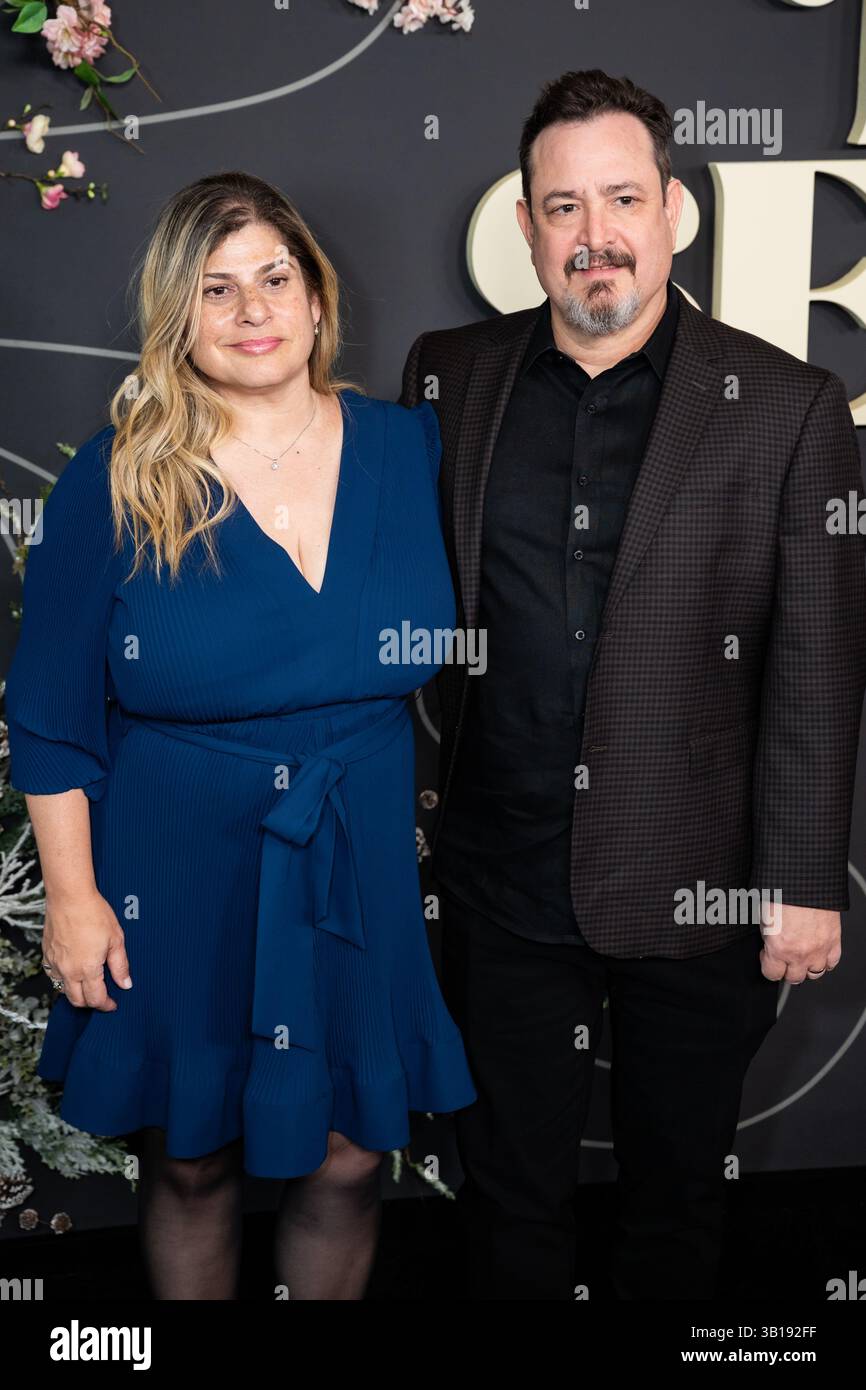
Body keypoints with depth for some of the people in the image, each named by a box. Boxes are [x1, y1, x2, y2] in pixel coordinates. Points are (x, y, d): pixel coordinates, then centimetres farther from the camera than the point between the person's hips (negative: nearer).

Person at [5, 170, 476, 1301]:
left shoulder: (410, 449, 0)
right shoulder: (117, 481, -7)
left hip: (367, 868, 2)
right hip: (181, 881, -1)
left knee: (350, 1159, 14)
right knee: (190, 1162, 16)